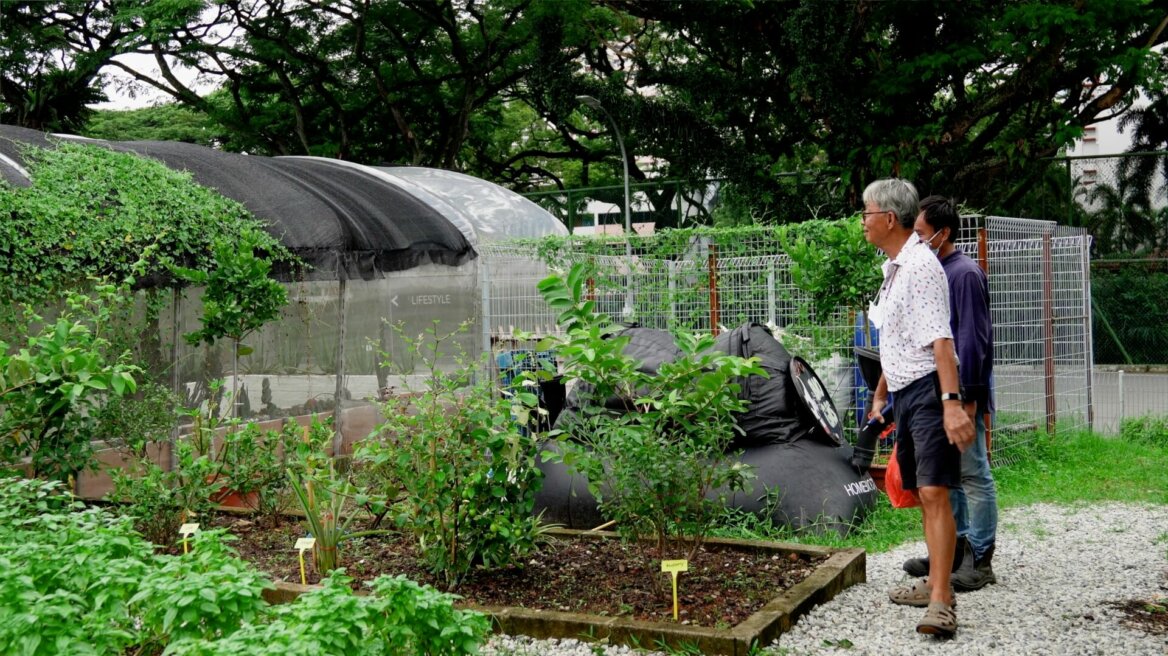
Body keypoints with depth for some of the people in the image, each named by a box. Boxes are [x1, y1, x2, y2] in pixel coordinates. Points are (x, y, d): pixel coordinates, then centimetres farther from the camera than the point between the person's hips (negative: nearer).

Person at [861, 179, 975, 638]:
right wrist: (880, 395, 29)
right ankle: (935, 583, 23)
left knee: (934, 492, -15)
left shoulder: (920, 264, -14)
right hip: (904, 393, 10)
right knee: (922, 494, 14)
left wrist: (952, 401, -31)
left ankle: (941, 602, -16)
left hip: (928, 390, -10)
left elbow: (940, 338, -24)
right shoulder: (893, 269, 16)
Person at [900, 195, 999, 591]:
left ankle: (980, 560, 4)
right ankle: (955, 546, 25)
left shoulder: (965, 273, -13)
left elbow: (974, 339, -18)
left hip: (961, 392, -9)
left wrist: (968, 396, -20)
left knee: (973, 475, -2)